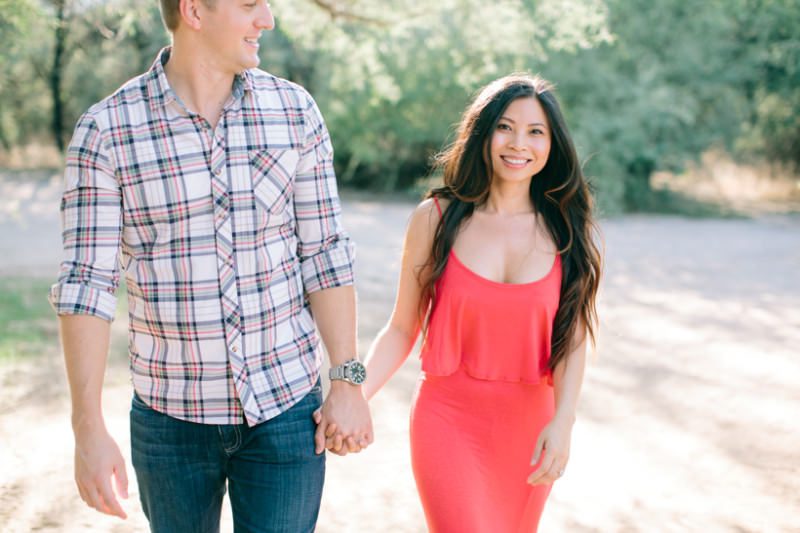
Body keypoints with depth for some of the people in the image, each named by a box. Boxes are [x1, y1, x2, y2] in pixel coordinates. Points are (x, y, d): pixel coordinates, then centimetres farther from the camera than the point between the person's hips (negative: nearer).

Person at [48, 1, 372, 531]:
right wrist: (89, 428, -14)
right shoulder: (105, 132, -9)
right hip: (171, 415, 0)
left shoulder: (294, 111, -3)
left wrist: (348, 382, -3)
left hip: (285, 408, 1)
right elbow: (86, 283, -10)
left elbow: (324, 254, 0)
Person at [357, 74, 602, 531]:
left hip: (529, 425, 2)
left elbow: (573, 338, -4)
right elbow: (402, 329, -1)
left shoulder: (569, 232, 1)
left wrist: (563, 421, -19)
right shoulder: (437, 218, -3)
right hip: (450, 420, -2)